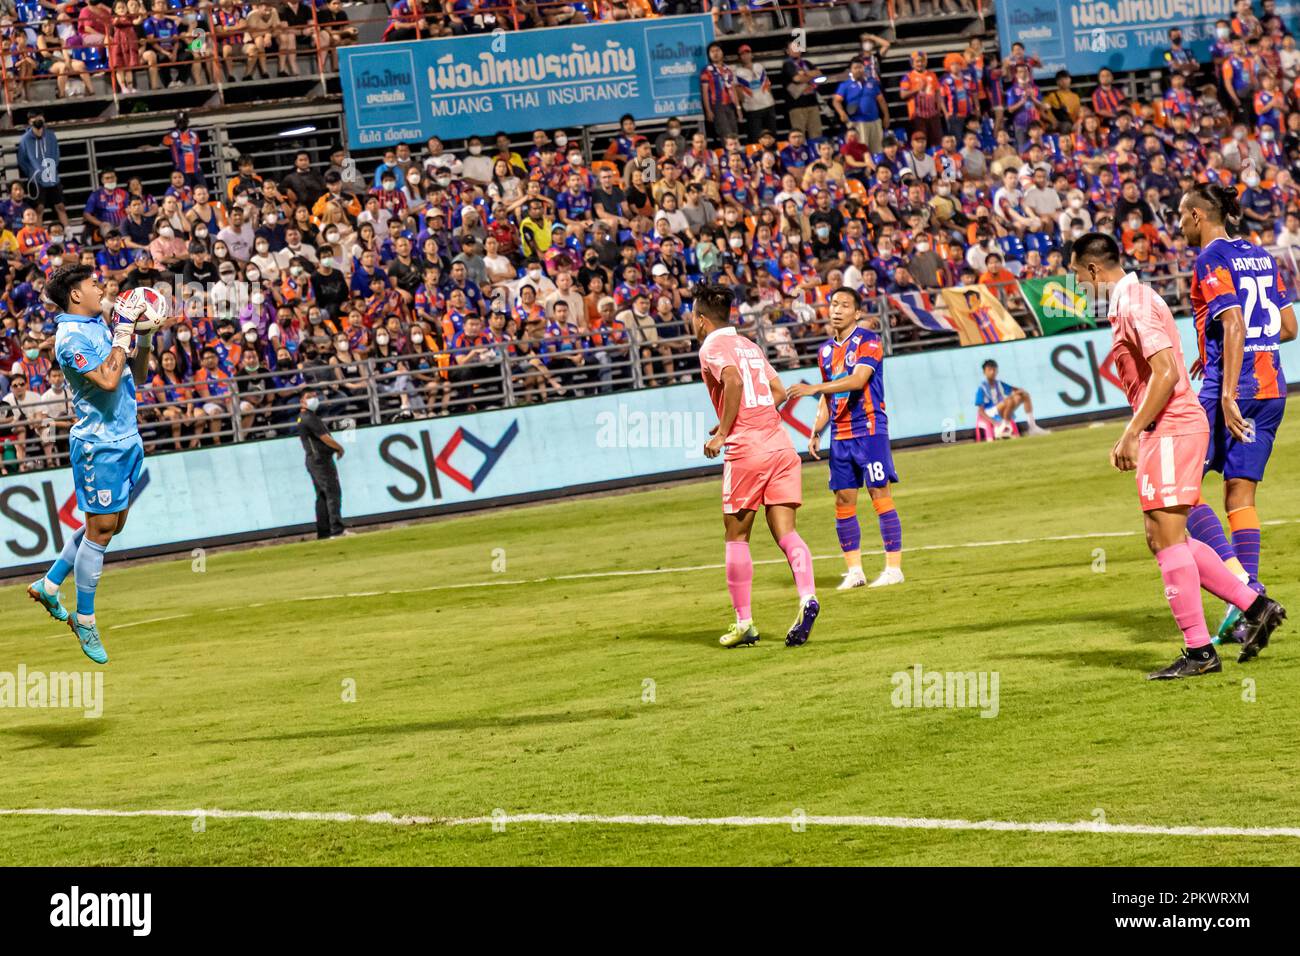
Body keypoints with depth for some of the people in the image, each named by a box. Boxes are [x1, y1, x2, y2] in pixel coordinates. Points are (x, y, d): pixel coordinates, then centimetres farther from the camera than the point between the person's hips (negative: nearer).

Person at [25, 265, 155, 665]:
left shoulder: (100, 327, 11)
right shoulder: (72, 338, -16)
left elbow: (136, 375, 20)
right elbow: (108, 380, -27)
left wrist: (144, 336, 5)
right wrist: (123, 332, -20)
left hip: (126, 440, 9)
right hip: (100, 445, -9)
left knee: (112, 524, 15)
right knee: (100, 529, -3)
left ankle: (49, 586, 26)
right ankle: (84, 620, 7)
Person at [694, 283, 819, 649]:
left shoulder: (712, 348, -1)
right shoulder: (749, 345, 21)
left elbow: (733, 380, -21)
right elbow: (778, 392, 20)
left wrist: (723, 432, -14)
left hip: (746, 452, -6)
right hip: (781, 444, 6)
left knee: (736, 535, 6)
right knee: (785, 531, 0)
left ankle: (744, 622, 6)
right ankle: (807, 597, -23)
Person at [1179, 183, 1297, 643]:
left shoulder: (1212, 259, -8)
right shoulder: (1259, 255, 15)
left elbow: (1234, 325, -19)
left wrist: (1228, 394, -24)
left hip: (1232, 385, -8)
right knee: (1239, 496, 10)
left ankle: (1234, 571, -15)